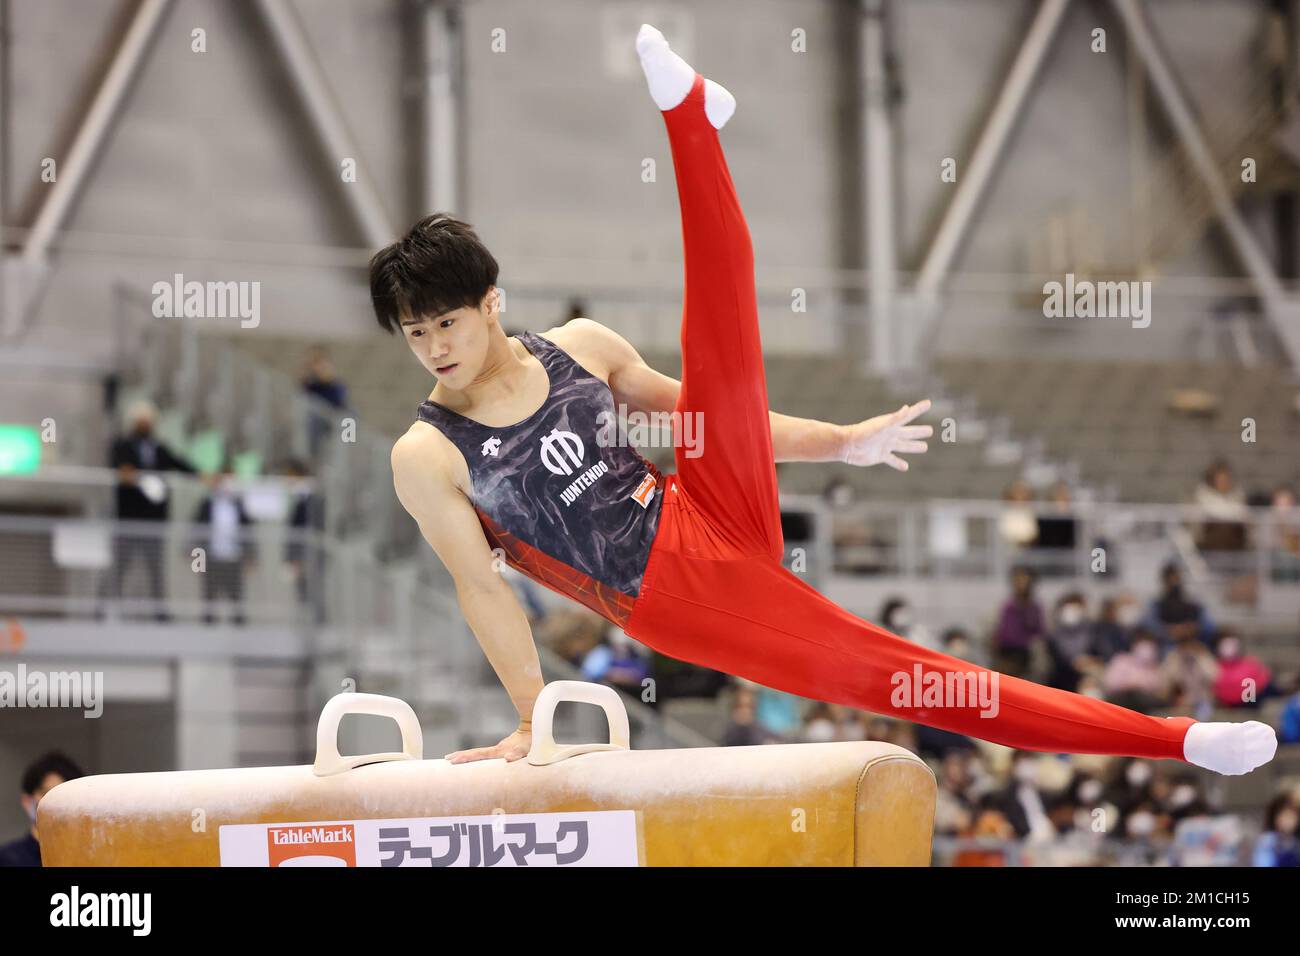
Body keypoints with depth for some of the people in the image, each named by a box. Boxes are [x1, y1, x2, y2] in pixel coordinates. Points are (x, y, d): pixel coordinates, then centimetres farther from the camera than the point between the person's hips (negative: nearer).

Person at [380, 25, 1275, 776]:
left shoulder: (578, 346, 5)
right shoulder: (427, 456, -5)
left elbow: (701, 400, 17)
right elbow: (482, 587, -2)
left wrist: (836, 441, 19)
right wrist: (531, 719, -2)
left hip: (712, 519, 4)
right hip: (668, 602, -4)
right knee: (880, 672, -12)